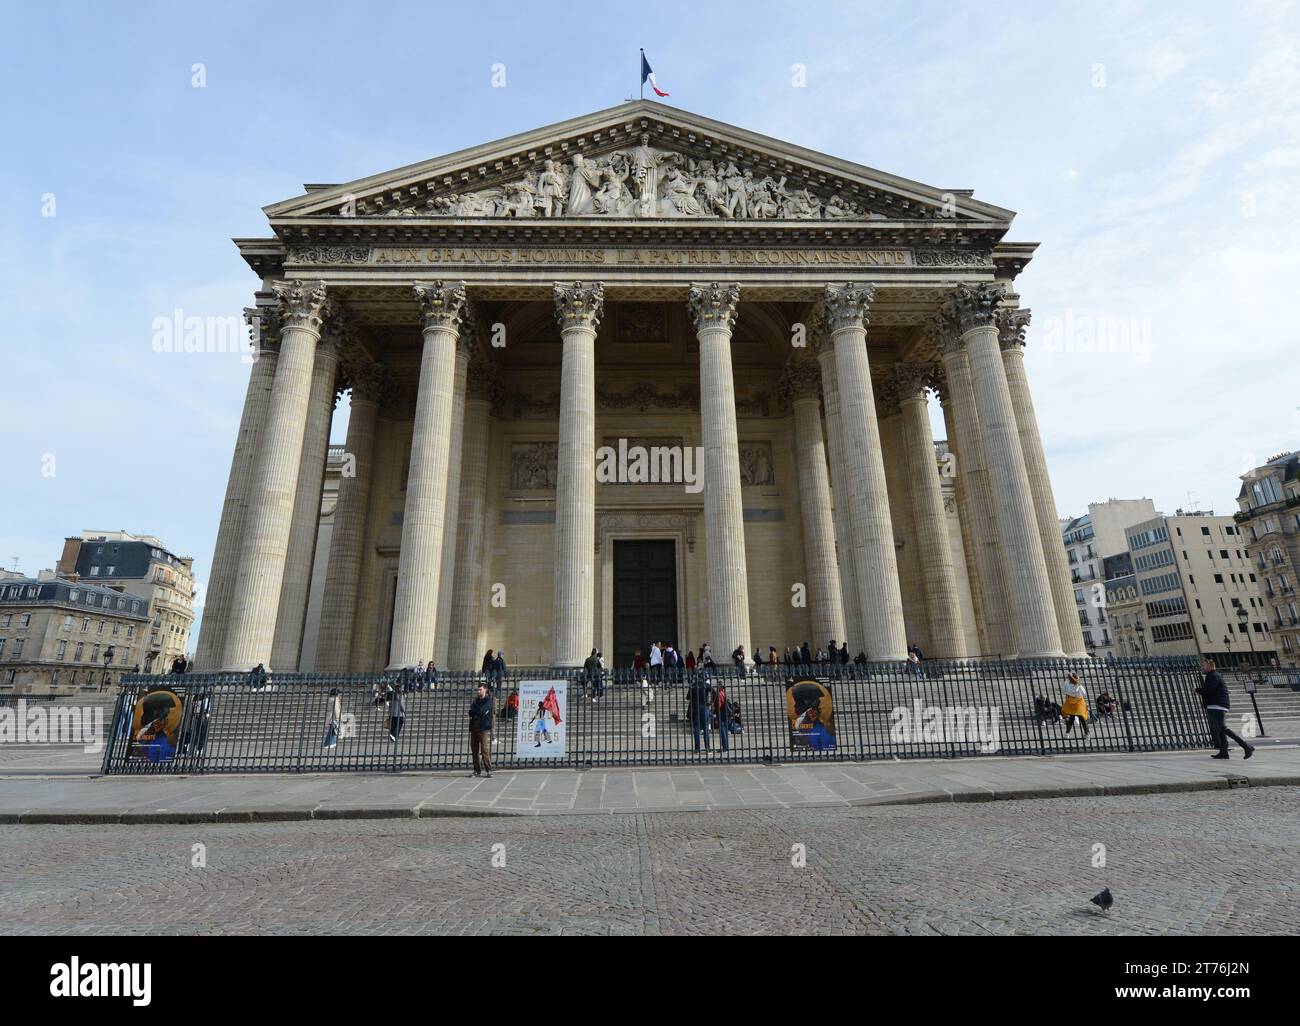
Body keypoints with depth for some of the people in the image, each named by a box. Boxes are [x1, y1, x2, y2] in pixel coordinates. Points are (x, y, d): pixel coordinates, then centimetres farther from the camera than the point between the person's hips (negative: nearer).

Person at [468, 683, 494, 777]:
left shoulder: (488, 701, -3)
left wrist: (473, 712, 0)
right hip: (474, 728, 6)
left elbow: (480, 711, -16)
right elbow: (470, 713, 6)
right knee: (474, 751, 6)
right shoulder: (476, 700, 17)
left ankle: (489, 770, -4)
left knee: (485, 750, -9)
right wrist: (477, 713, -10)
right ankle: (476, 771, 14)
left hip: (484, 729, -6)